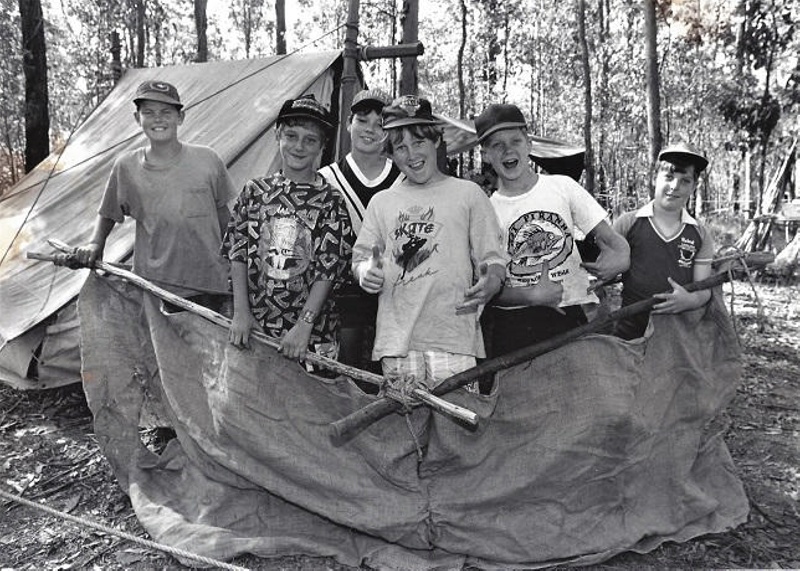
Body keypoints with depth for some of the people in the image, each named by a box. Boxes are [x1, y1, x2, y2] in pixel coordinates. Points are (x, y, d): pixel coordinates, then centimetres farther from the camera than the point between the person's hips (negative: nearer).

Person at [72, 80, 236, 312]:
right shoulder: (126, 166, 2)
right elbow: (107, 214, 19)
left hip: (209, 288, 0)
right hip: (153, 289, 0)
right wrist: (94, 244, 0)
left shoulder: (207, 160, 0)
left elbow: (225, 215, 11)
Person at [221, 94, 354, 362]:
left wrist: (304, 324, -15)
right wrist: (241, 311, -5)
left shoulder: (330, 200, -4)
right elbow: (238, 253, 4)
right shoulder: (255, 190, 5)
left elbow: (328, 269, -8)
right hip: (254, 326, 2)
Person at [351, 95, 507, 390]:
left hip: (454, 338, -2)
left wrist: (490, 282, -16)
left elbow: (492, 257, 6)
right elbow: (360, 257, 18)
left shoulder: (468, 193, 10)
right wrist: (365, 272, -6)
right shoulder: (381, 202, 16)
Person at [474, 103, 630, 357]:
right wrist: (532, 296, -15)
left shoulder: (563, 186, 8)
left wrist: (619, 256, -14)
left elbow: (610, 238, 9)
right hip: (513, 329, -1)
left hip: (573, 318, 1)